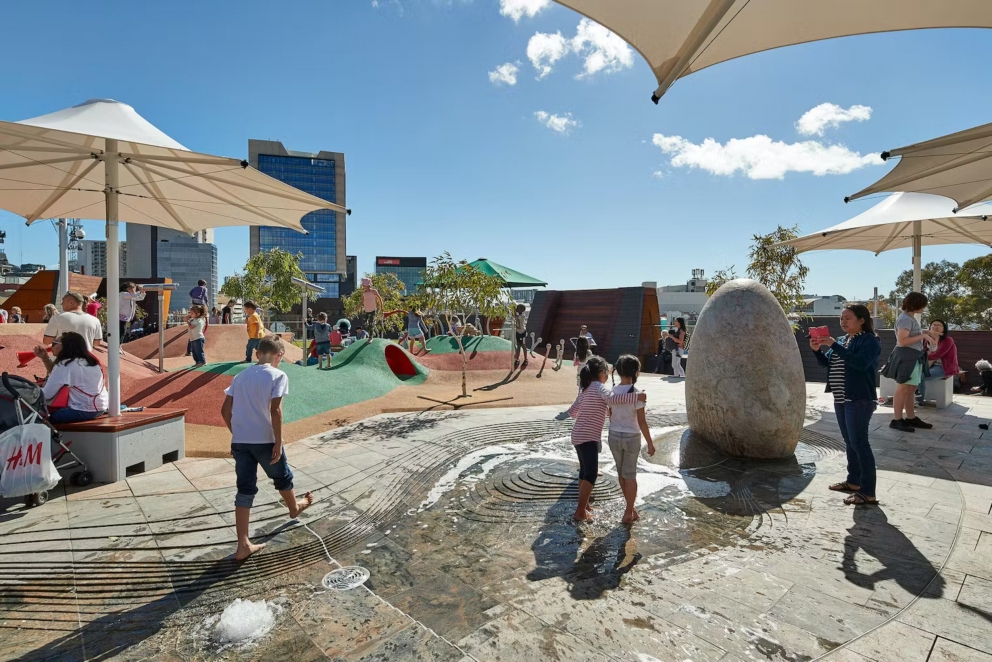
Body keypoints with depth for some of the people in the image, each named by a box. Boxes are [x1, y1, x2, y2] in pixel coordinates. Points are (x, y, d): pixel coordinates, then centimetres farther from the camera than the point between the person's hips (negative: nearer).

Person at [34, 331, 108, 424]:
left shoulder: (65, 364, -14)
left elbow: (47, 394, -15)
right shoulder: (88, 360, 11)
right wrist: (45, 357, 13)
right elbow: (56, 374, 23)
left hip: (84, 411, -9)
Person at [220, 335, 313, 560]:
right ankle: (294, 507, 48)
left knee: (245, 490, 9)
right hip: (265, 441, -4)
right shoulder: (278, 376, -10)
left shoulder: (240, 375, 7)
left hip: (239, 441, 5)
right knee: (282, 477, 21)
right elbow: (275, 411, -18)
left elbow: (225, 410, 8)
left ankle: (243, 545, 11)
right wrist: (278, 443, -13)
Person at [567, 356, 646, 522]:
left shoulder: (585, 389, 15)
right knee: (591, 473, -5)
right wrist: (636, 397, -30)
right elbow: (611, 398, -31)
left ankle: (584, 507, 29)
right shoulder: (599, 387, -9)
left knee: (585, 471, 18)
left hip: (578, 436, 9)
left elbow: (572, 411, 20)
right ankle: (580, 512, -3)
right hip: (588, 437, -9)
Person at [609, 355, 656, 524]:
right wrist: (650, 443, -6)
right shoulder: (636, 393, -18)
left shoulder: (612, 391, -5)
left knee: (621, 473, 18)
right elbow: (642, 421, -16)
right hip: (632, 438, -4)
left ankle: (630, 509, 32)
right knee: (630, 474, 10)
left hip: (614, 436, 4)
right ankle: (629, 512, 20)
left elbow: (610, 415, 5)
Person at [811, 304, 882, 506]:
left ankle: (868, 492, -4)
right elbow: (827, 364, 14)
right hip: (841, 399, 8)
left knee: (859, 442, -9)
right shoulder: (841, 340, 13)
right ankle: (854, 481, 26)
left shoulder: (870, 340, -10)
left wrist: (834, 345, -28)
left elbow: (860, 362, -26)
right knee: (849, 442, 15)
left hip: (859, 399, -8)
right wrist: (817, 350, -4)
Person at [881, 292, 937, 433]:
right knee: (903, 389, -6)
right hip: (906, 357, -10)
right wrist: (923, 336, -20)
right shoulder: (905, 319, -17)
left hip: (913, 357, 10)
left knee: (911, 389, 15)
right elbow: (902, 341, -23)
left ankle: (911, 418, 24)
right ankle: (896, 420, 0)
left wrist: (926, 332, 10)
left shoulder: (910, 318, 13)